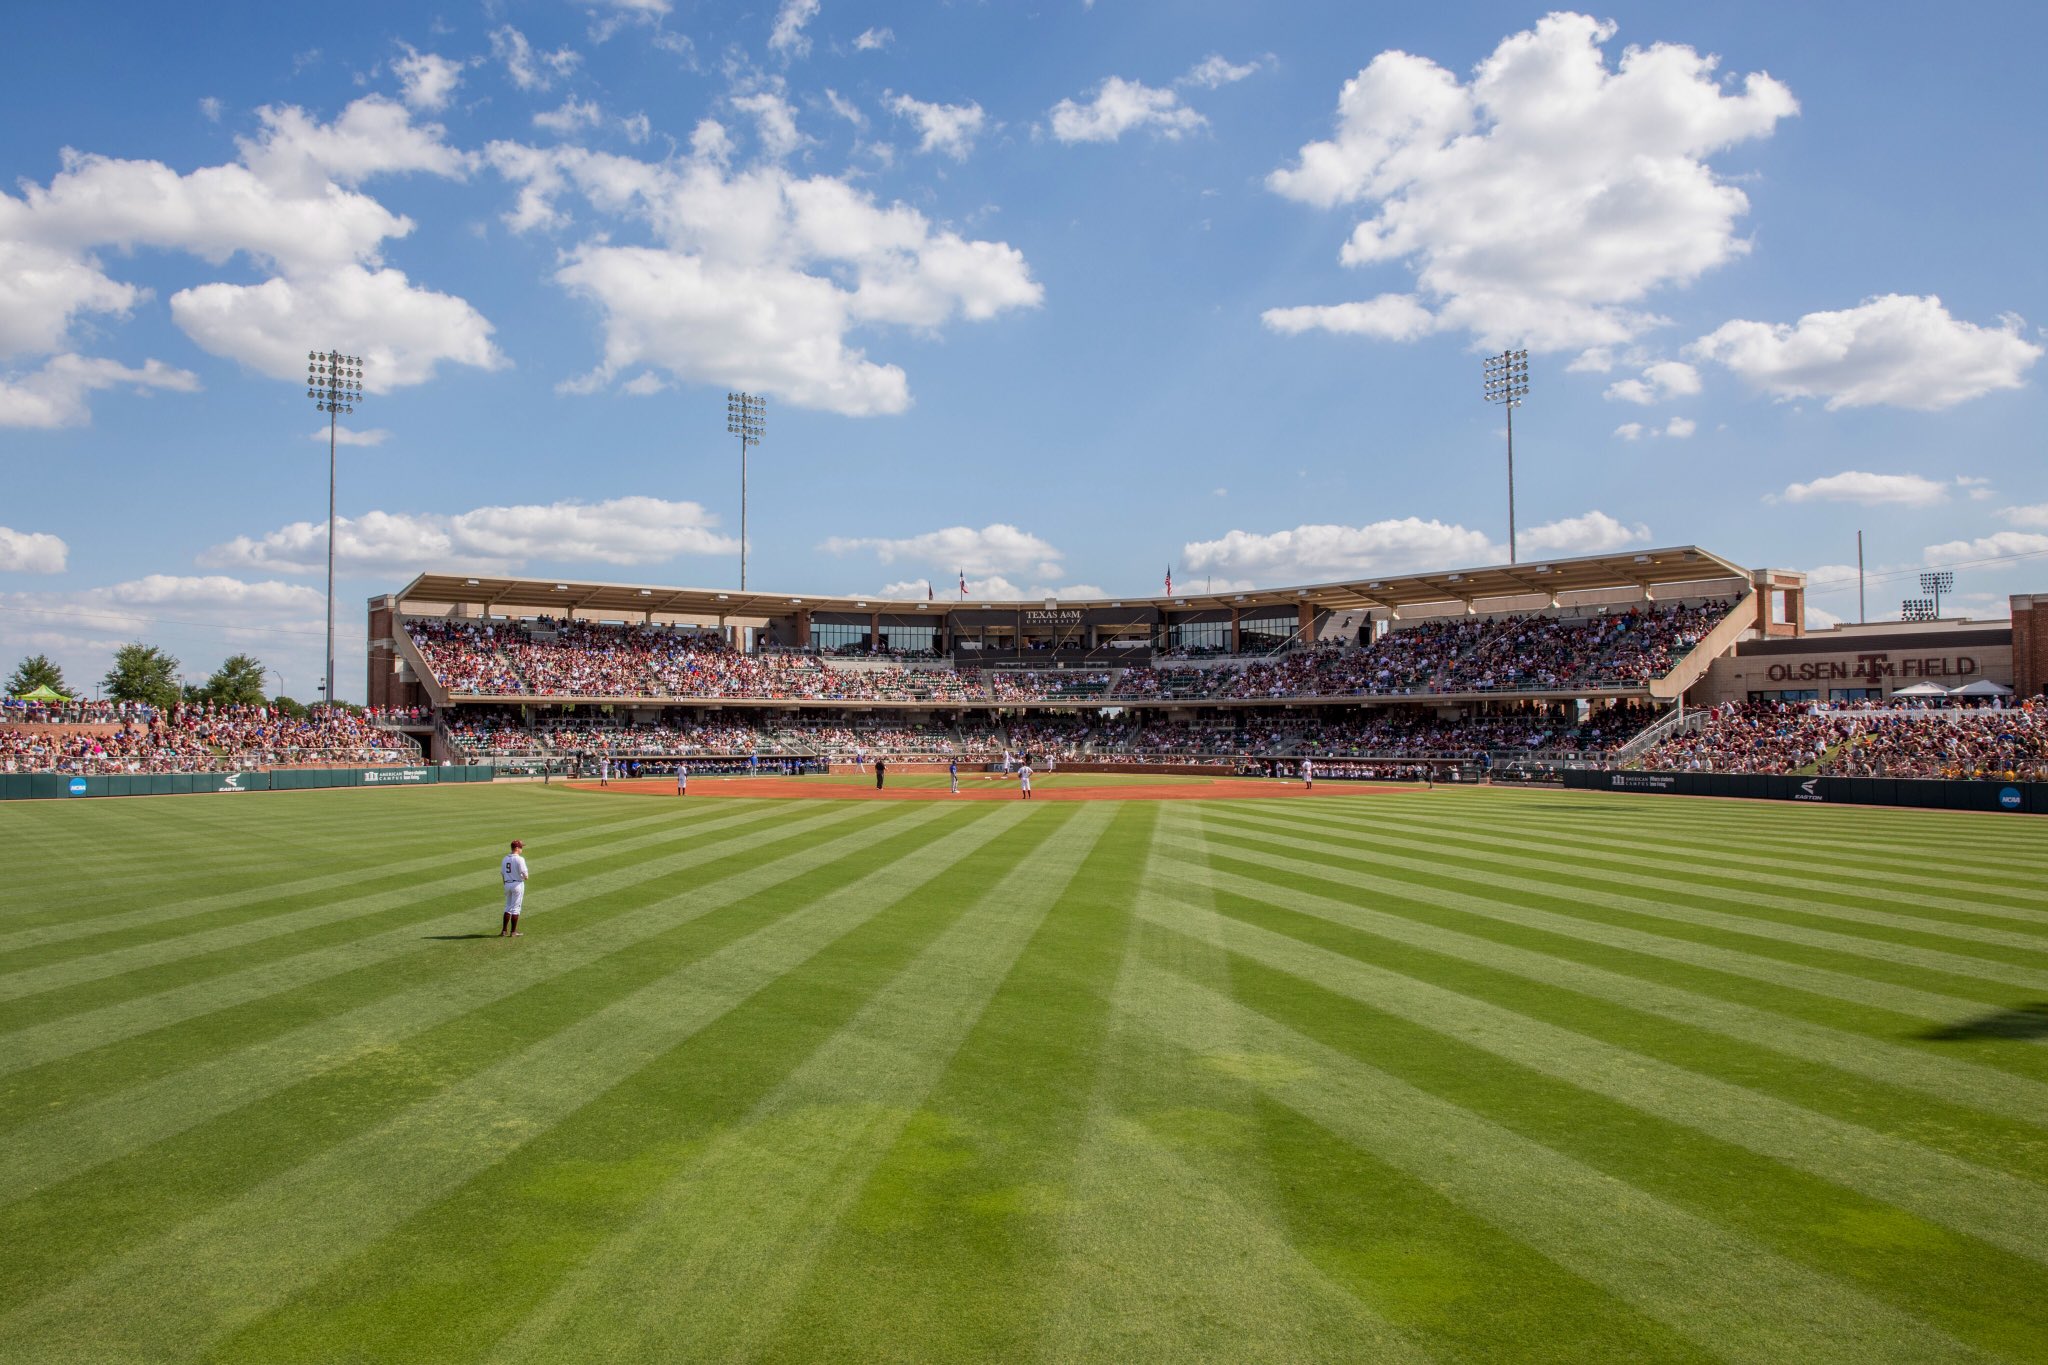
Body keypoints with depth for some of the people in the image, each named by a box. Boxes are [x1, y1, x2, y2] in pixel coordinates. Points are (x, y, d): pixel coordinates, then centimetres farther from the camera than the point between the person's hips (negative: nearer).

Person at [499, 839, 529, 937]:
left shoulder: (505, 858, 9)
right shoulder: (519, 859, -14)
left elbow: (502, 873, 13)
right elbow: (524, 872, -19)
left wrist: (505, 886, 20)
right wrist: (525, 877, 4)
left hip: (507, 884, 7)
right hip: (517, 884, -7)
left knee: (508, 907, 15)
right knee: (515, 908, 0)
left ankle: (504, 930, 13)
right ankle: (513, 931, 3)